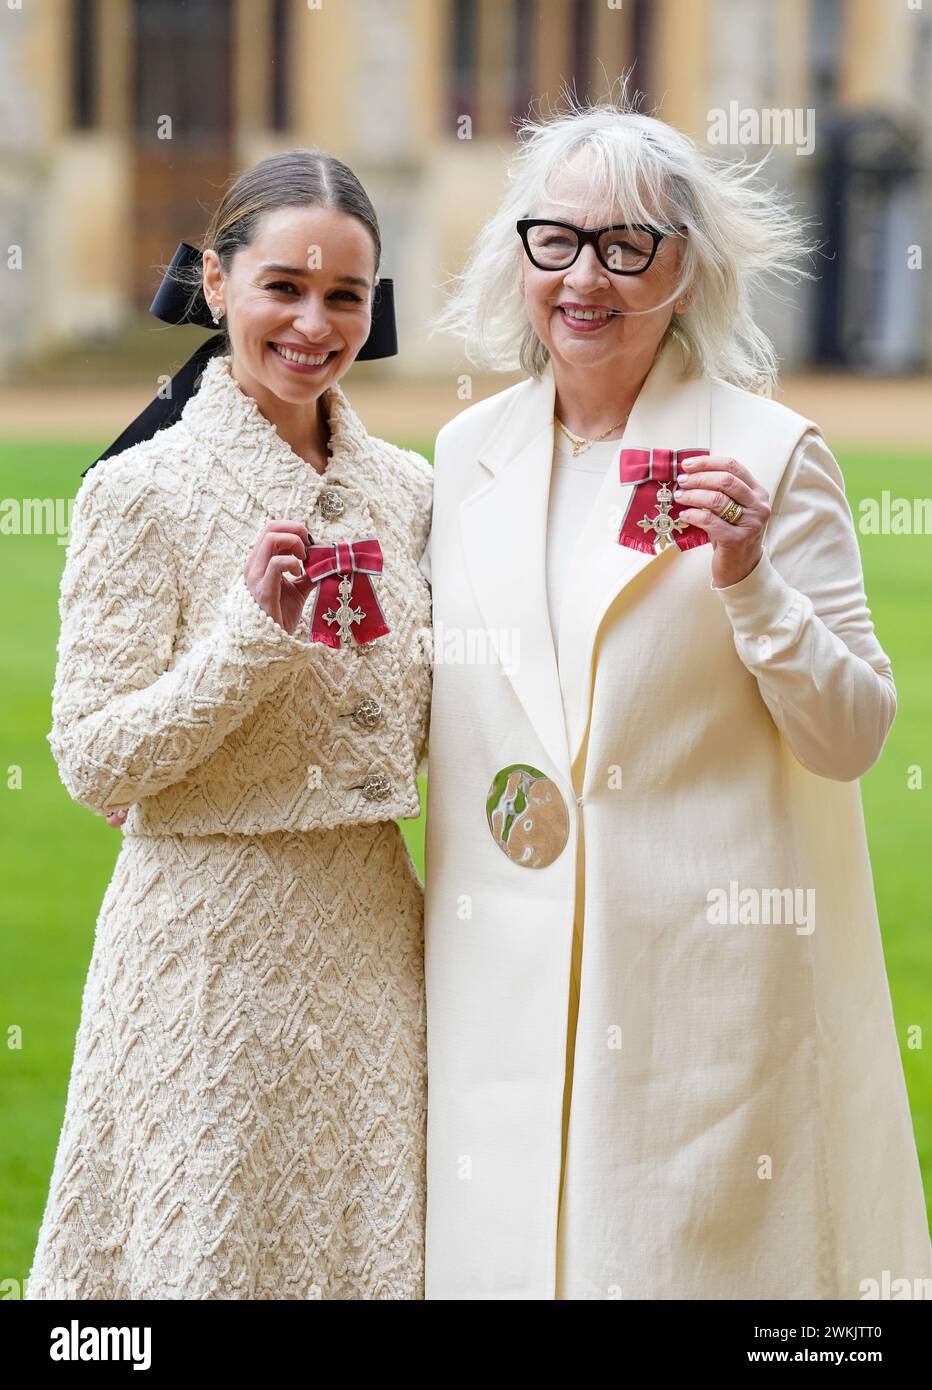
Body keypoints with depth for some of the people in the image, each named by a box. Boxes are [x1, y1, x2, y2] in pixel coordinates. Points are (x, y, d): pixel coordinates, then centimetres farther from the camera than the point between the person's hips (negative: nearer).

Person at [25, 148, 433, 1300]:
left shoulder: (400, 488, 8)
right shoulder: (144, 492, -9)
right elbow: (94, 763, -11)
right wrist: (253, 635, -21)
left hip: (371, 933, 5)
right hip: (215, 942, -5)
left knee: (375, 1240, 10)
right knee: (212, 1247, 1)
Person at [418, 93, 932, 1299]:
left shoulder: (770, 454, -4)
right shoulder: (467, 452, 10)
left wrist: (750, 582, -18)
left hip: (701, 962, -4)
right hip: (501, 967, 4)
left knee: (687, 1242, 0)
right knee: (508, 1243, 6)